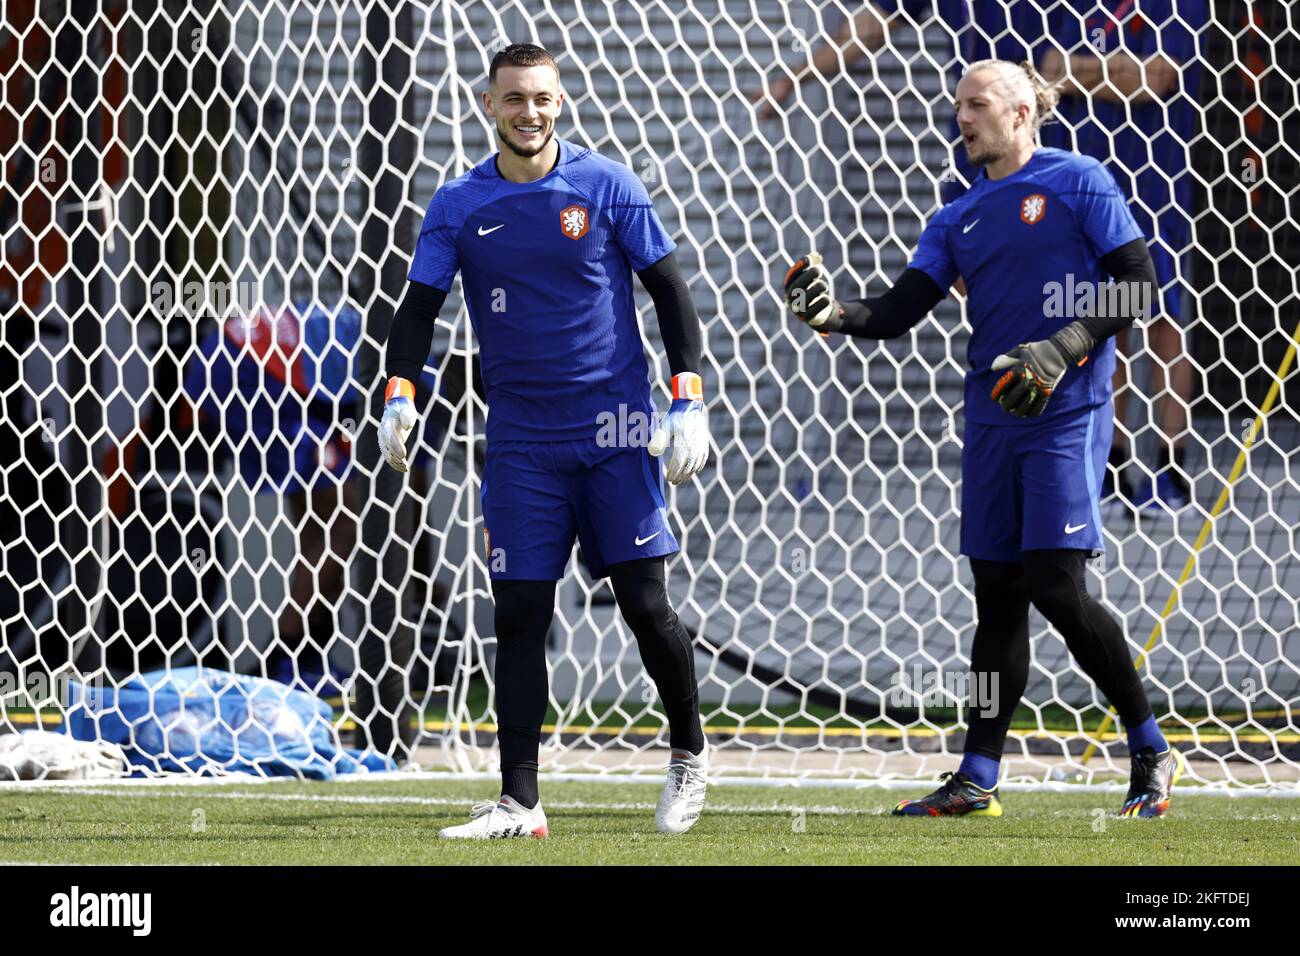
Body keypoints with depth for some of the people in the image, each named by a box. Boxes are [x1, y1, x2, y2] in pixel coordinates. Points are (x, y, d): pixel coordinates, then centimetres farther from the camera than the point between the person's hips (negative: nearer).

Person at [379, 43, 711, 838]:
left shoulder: (607, 187, -2)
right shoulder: (460, 205, 3)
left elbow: (670, 291, 2)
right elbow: (419, 306, 2)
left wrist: (689, 400, -6)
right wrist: (400, 393, -16)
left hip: (615, 428, -2)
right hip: (521, 438, 2)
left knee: (646, 605, -3)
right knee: (519, 615, -2)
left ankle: (690, 754, 21)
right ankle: (519, 803, 0)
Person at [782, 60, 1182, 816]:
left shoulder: (1078, 182, -2)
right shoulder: (960, 220, 16)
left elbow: (1137, 286, -7)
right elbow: (901, 309, 7)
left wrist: (1064, 349, -18)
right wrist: (837, 315, -12)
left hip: (1067, 412, -6)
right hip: (993, 415, 6)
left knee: (1057, 586, -14)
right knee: (997, 593, 7)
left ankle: (1151, 750, 0)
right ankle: (978, 778, 10)